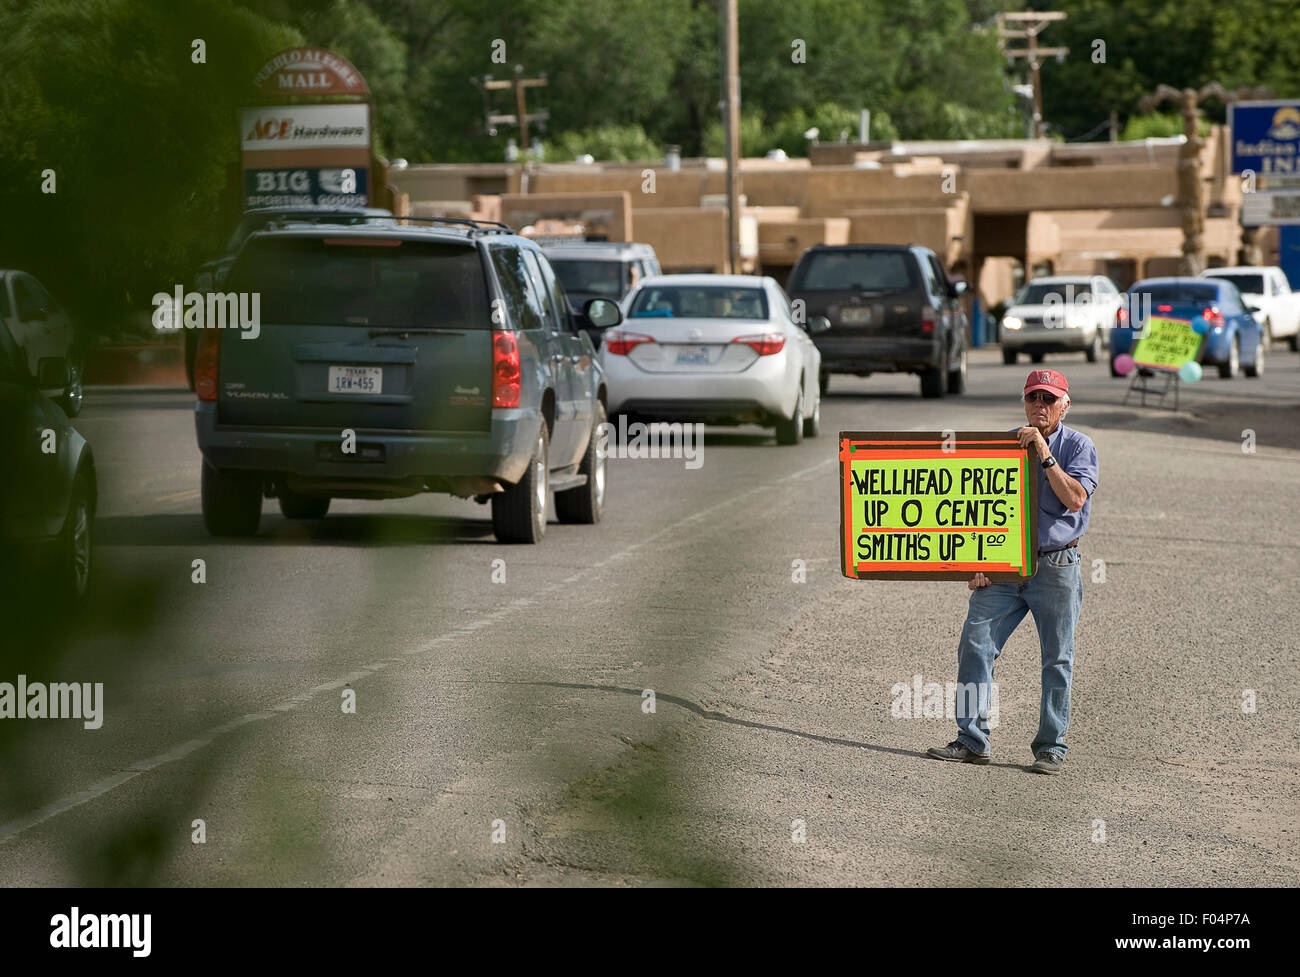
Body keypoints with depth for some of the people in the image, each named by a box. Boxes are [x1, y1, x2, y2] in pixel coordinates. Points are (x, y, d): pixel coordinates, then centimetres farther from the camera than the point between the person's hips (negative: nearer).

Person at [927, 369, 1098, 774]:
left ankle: (1051, 747, 10)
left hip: (1056, 567, -3)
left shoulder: (1079, 446, 0)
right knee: (975, 646, -5)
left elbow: (1075, 498, -16)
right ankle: (971, 740, 0)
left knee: (1057, 660, 2)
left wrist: (1044, 454, -18)